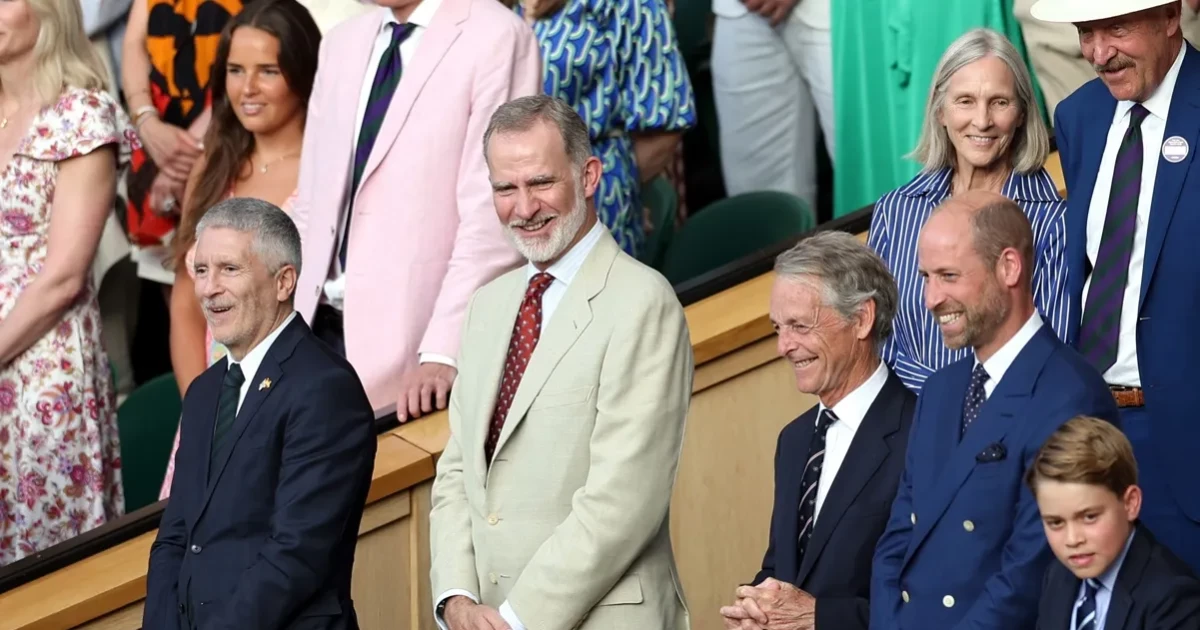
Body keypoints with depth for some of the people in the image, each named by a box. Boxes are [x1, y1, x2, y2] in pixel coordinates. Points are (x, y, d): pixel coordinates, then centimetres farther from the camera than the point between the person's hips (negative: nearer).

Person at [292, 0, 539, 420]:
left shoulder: (496, 39, -8)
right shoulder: (342, 43, 14)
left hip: (410, 331, -6)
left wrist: (444, 351, -19)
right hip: (321, 321, 6)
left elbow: (493, 213, -14)